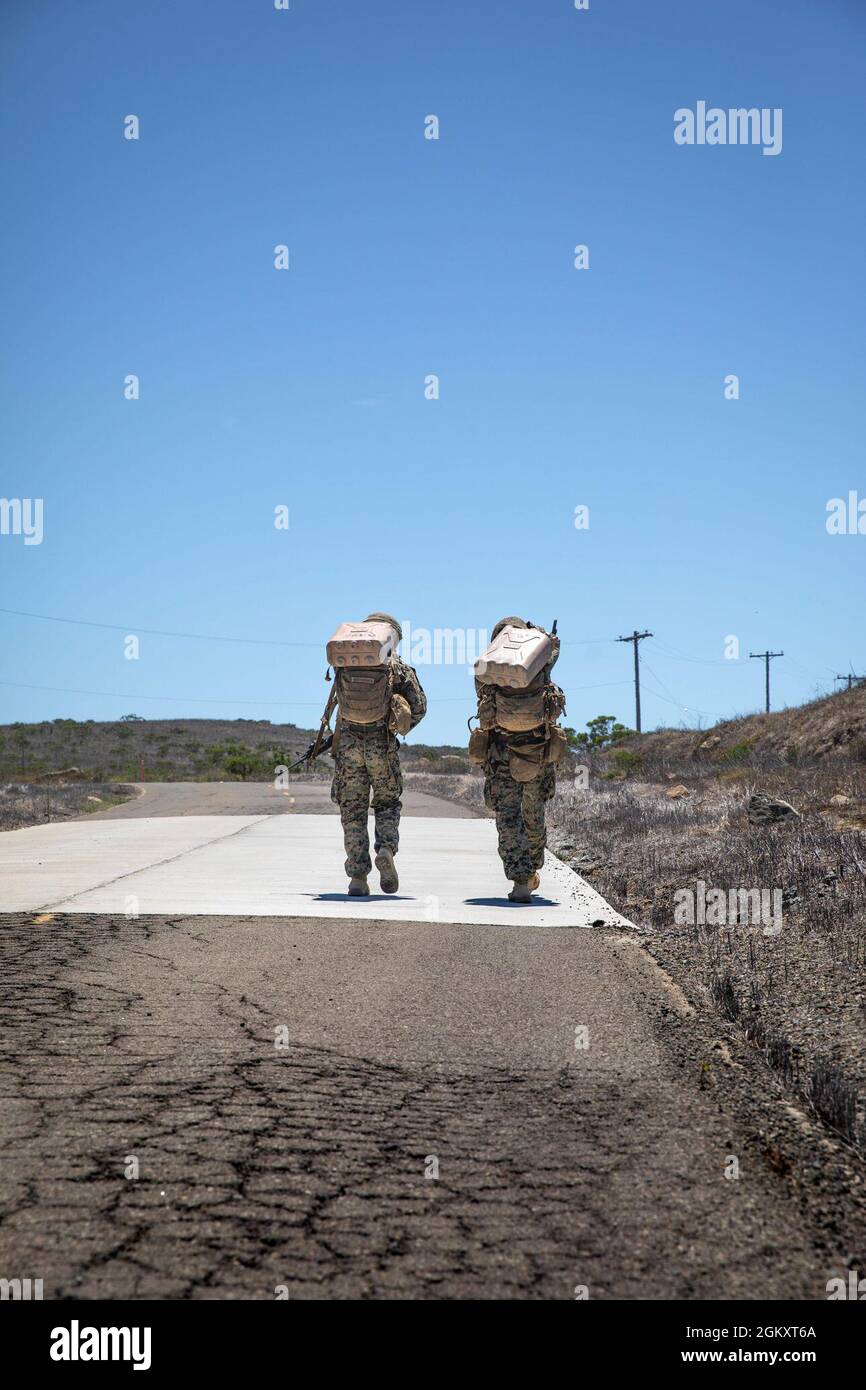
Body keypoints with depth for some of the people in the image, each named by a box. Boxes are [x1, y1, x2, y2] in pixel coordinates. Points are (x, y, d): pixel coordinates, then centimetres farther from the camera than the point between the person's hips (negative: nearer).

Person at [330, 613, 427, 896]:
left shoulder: (344, 665, 5)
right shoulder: (398, 668, 1)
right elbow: (419, 706, 0)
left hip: (348, 742, 1)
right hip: (381, 744, -1)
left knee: (353, 810, 7)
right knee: (387, 804, 17)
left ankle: (358, 877, 2)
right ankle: (386, 850, -9)